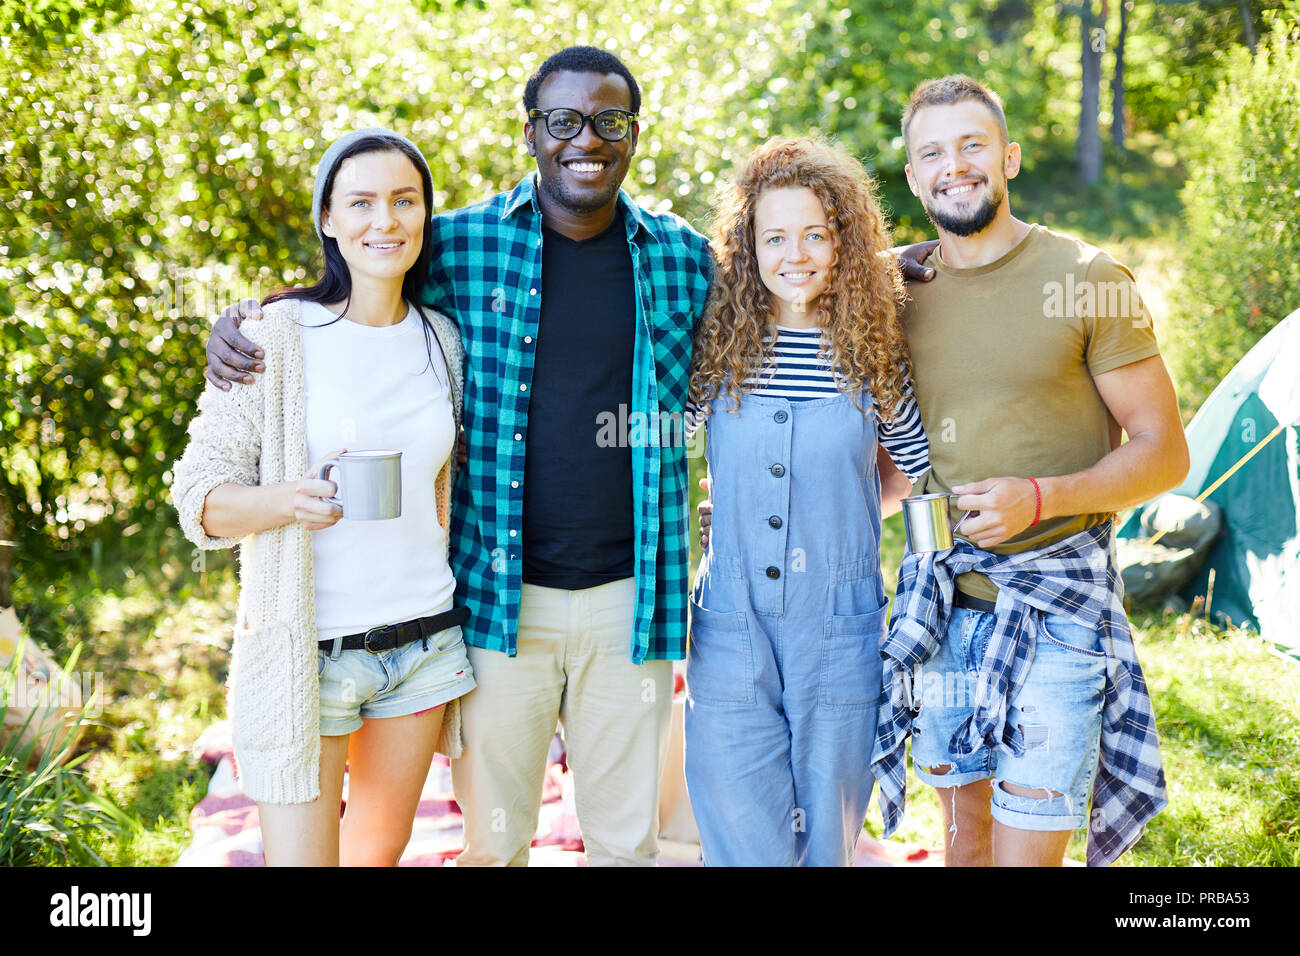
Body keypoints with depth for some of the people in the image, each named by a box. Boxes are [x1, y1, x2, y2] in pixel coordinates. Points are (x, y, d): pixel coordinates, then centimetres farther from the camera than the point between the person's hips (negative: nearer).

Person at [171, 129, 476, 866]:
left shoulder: (443, 340, 6)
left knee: (382, 848, 17)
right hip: (305, 649, -4)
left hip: (423, 641, 5)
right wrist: (286, 500, -28)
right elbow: (201, 496, -9)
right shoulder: (276, 337, -9)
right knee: (303, 857, -2)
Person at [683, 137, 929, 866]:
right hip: (731, 634, 0)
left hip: (840, 640, 1)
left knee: (828, 839, 13)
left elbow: (917, 470, 14)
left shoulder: (877, 355, 1)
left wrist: (839, 516, 6)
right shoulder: (715, 348, 0)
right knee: (742, 841, 2)